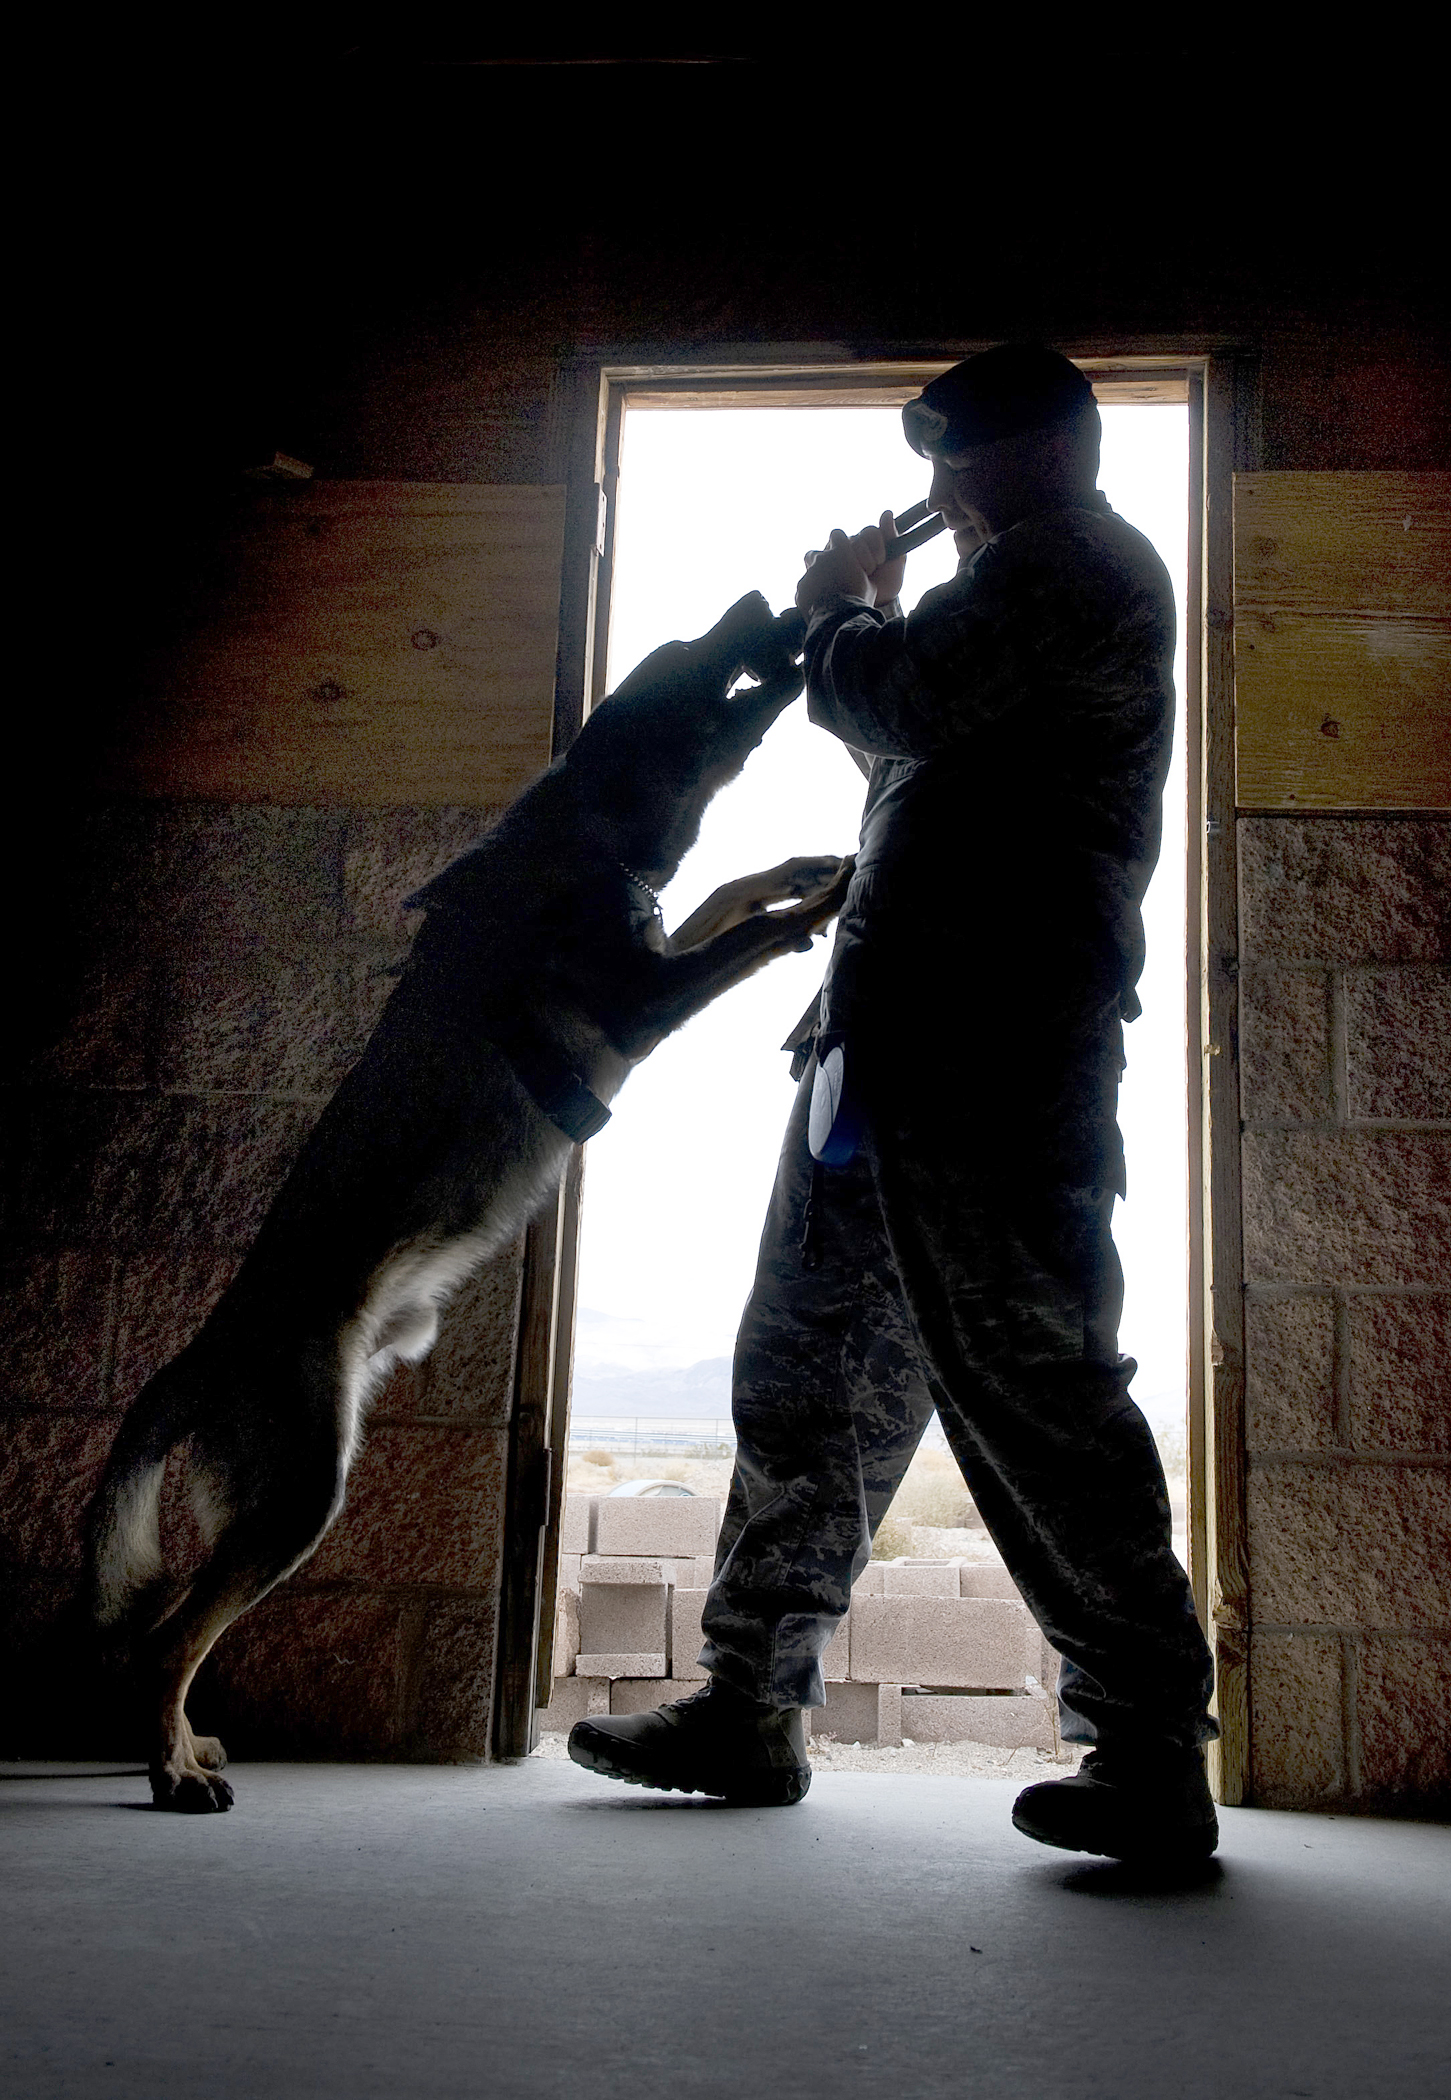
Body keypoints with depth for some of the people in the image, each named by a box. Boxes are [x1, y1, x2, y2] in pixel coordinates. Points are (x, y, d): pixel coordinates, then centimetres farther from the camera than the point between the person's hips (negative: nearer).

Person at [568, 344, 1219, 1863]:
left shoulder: (1066, 561, -2)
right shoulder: (1078, 579, 30)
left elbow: (906, 706, -16)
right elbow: (933, 741, 32)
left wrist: (841, 614, 4)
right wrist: (870, 623, 23)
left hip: (973, 1035, -11)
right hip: (923, 1032, 11)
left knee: (1020, 1374, -10)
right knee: (809, 1365, 11)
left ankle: (1150, 1754, 0)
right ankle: (749, 1705, 19)